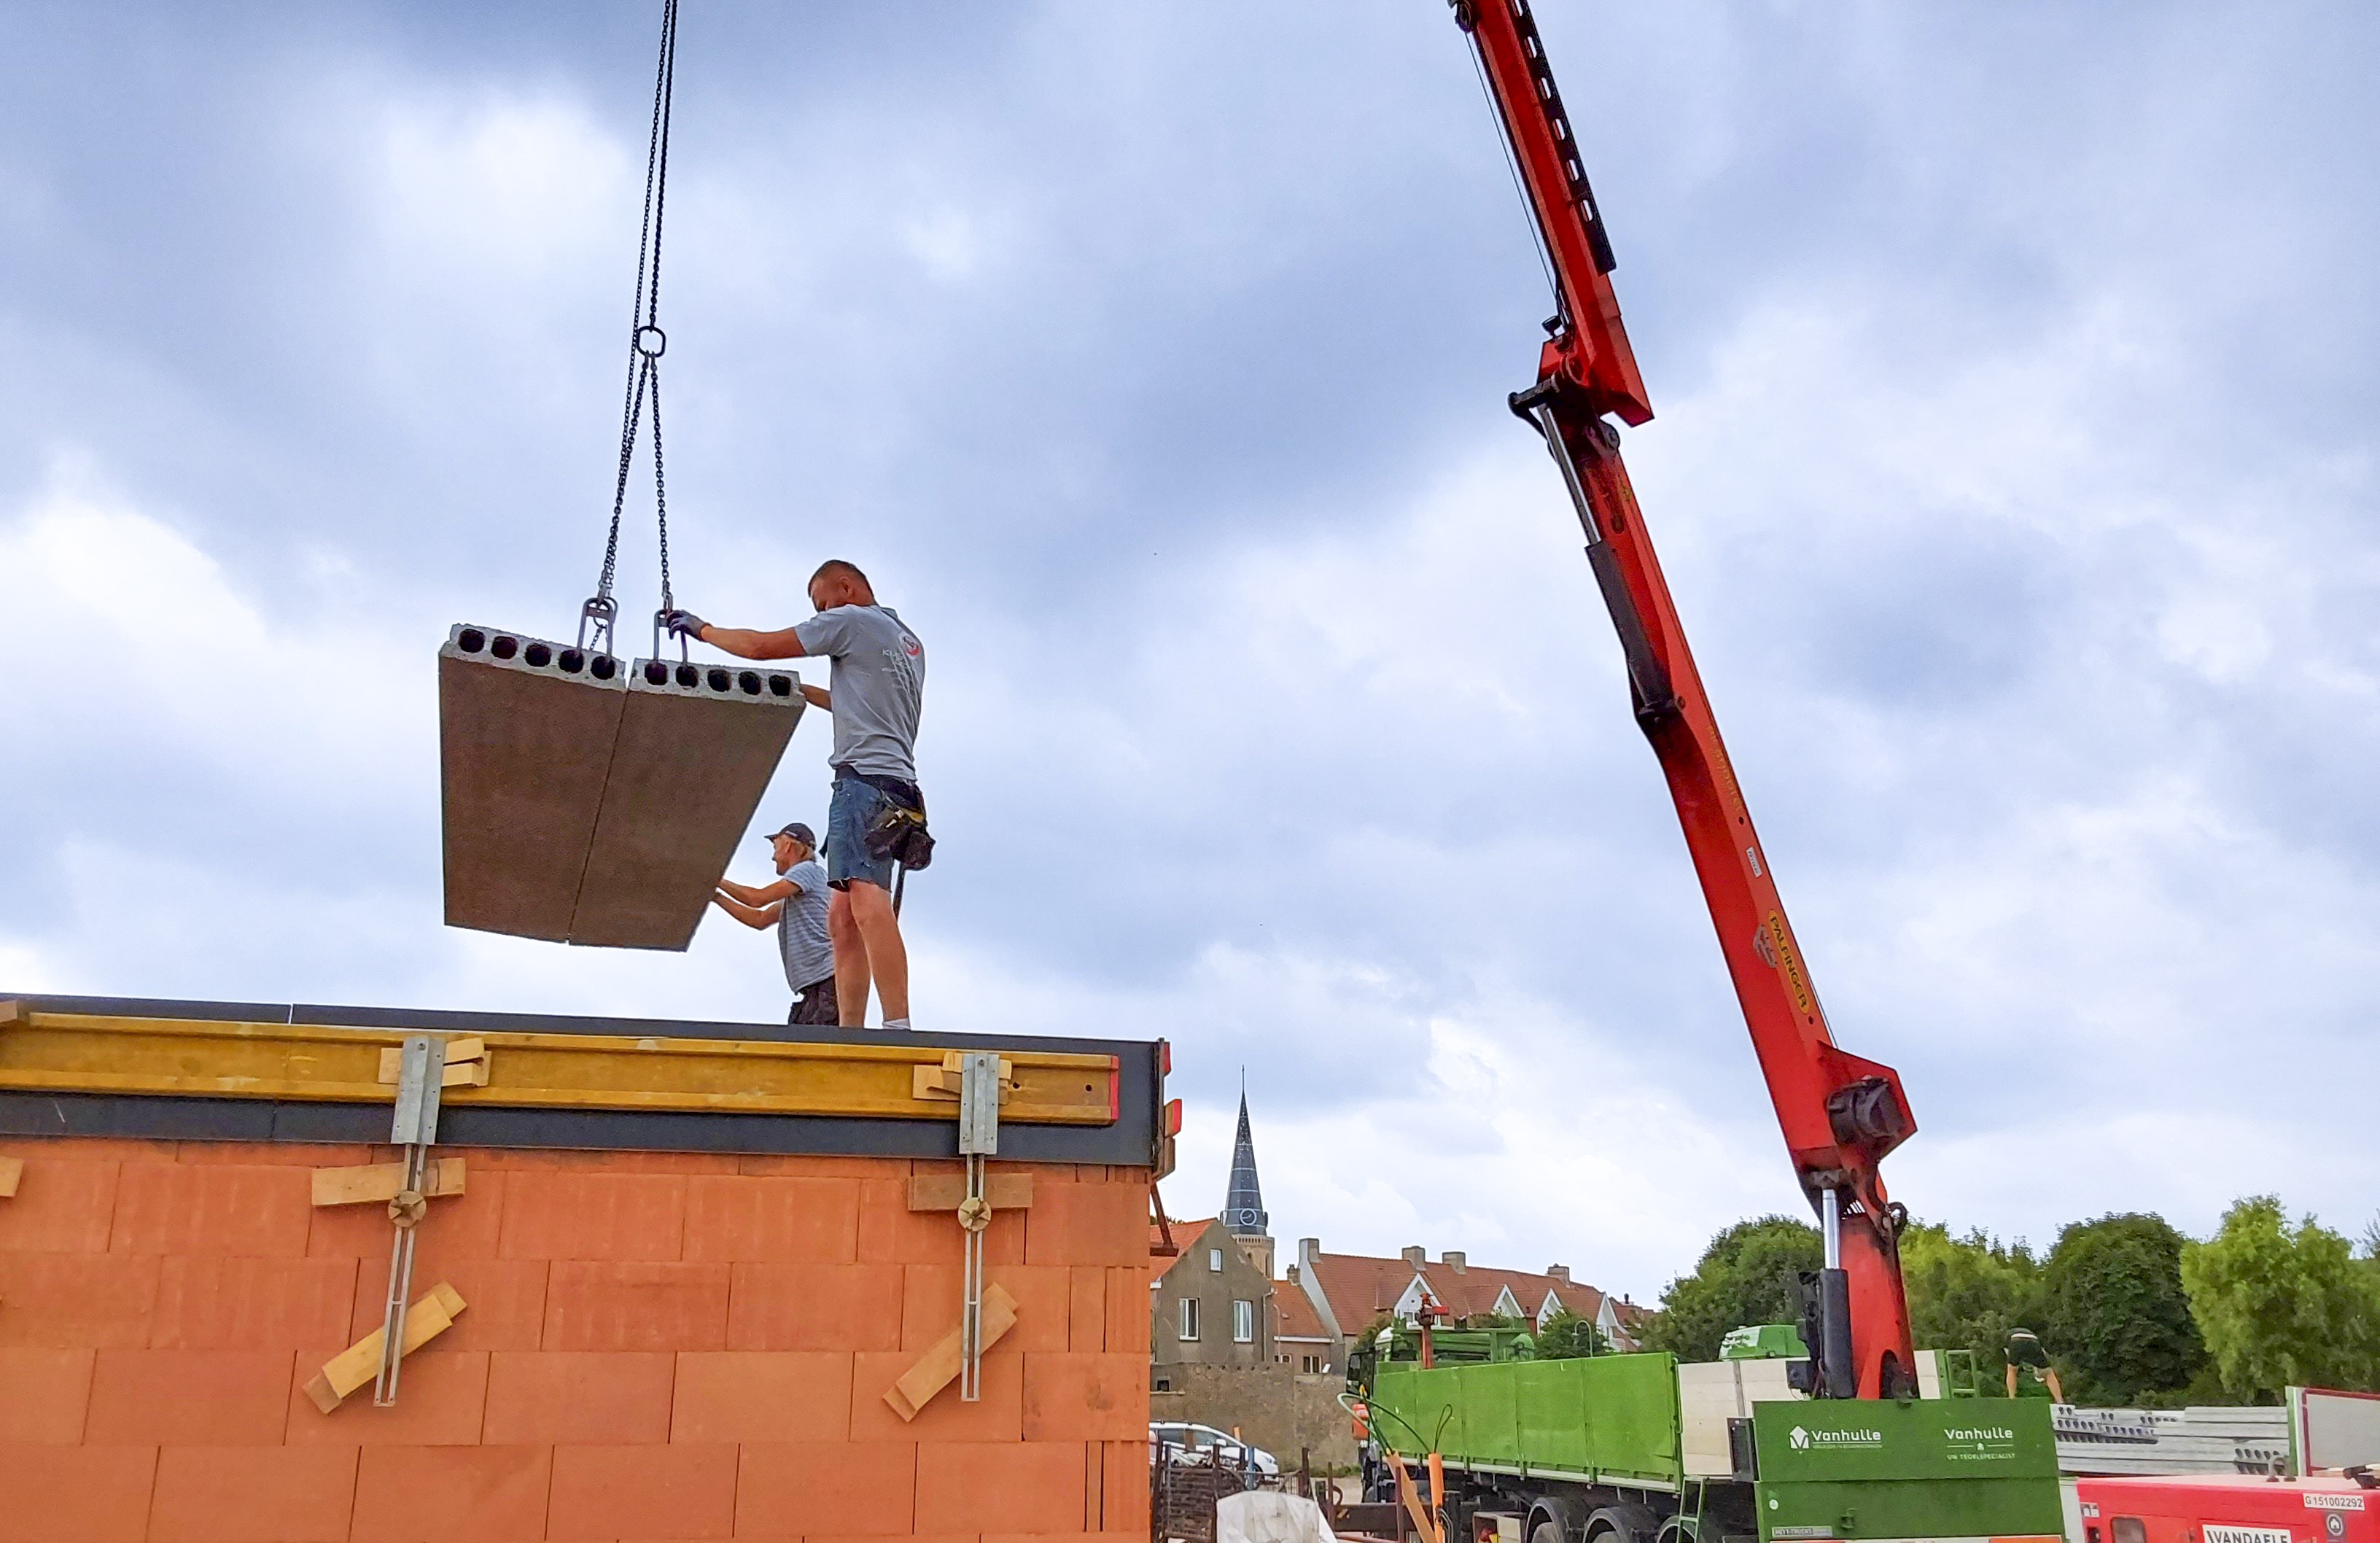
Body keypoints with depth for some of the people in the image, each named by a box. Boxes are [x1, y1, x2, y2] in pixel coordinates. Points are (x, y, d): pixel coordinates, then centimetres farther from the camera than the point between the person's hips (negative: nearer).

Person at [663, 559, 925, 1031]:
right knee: (842, 916, 8)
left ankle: (898, 1025, -37)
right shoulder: (909, 641, 29)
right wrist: (796, 690, 37)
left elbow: (759, 646, 3)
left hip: (867, 776, -10)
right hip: (897, 783, 10)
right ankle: (850, 1034, 3)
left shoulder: (852, 620, 3)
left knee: (865, 895, -25)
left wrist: (701, 628, 18)